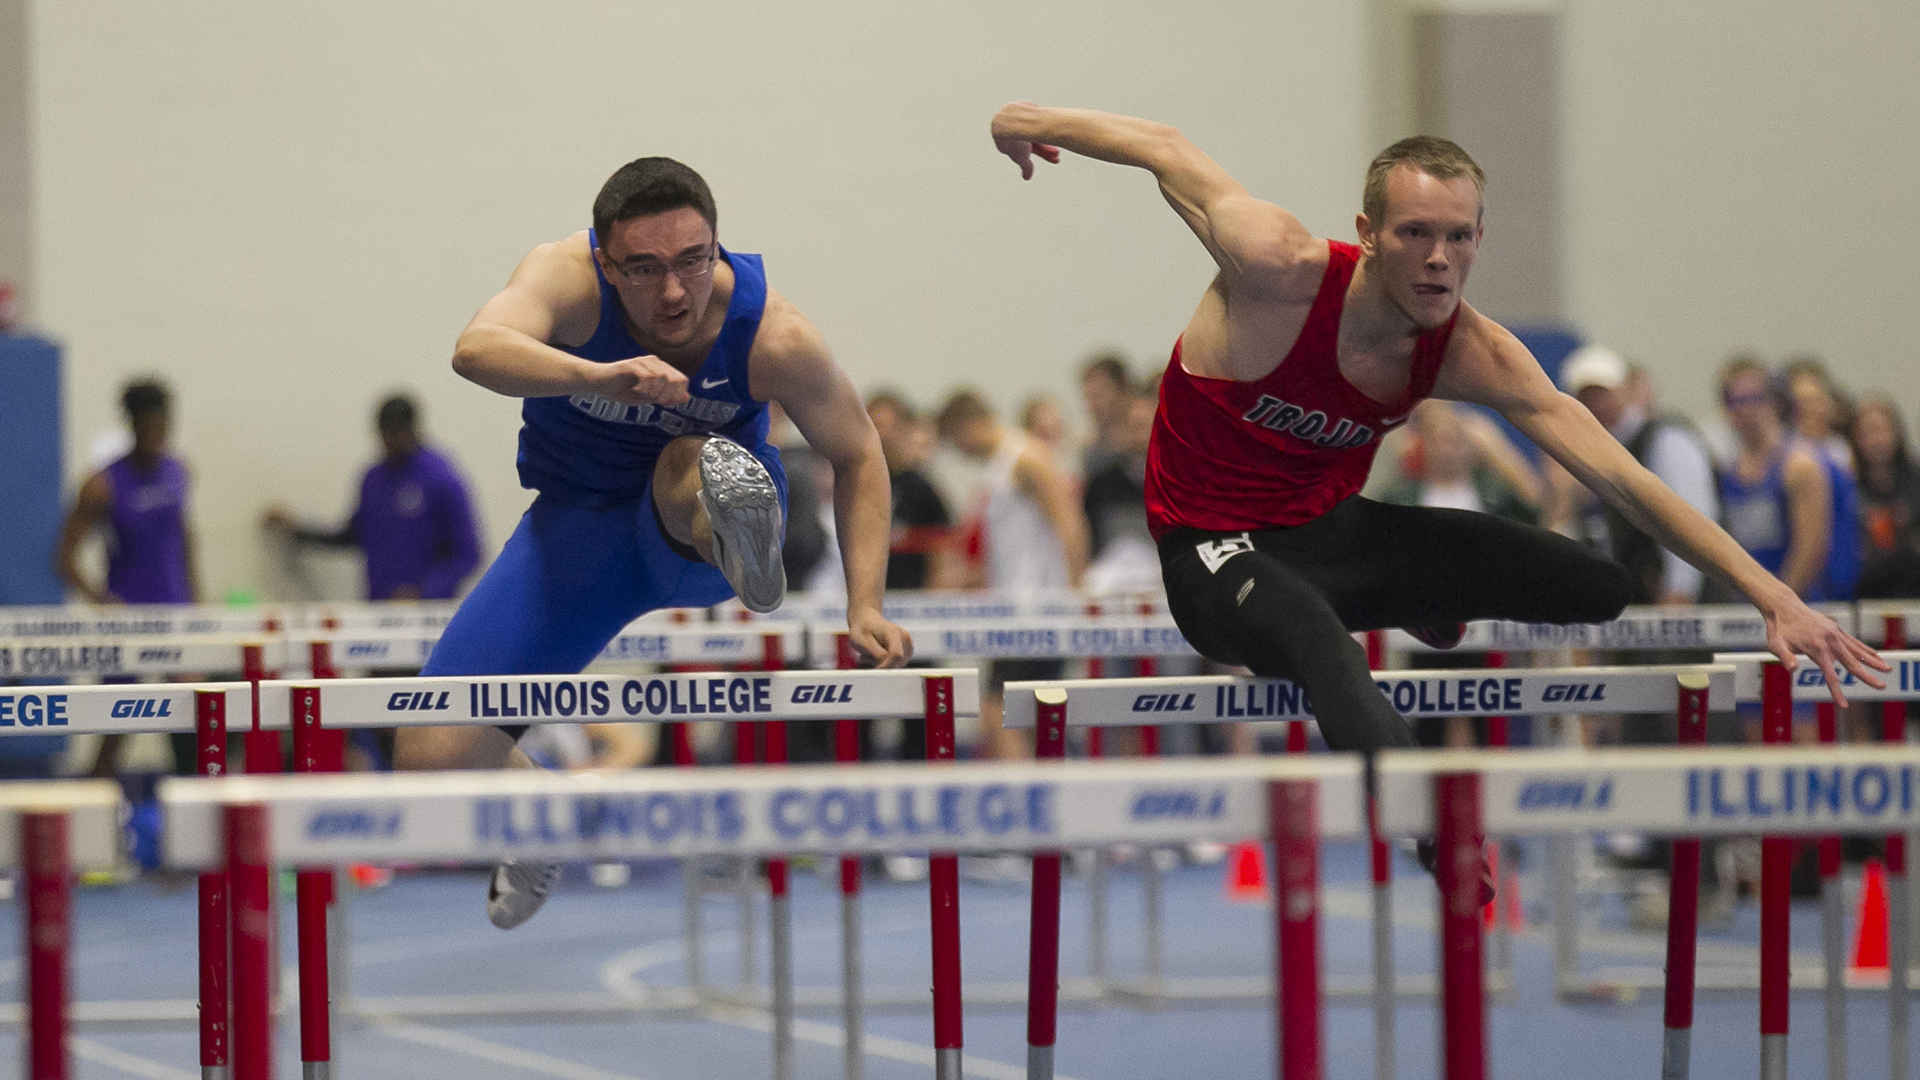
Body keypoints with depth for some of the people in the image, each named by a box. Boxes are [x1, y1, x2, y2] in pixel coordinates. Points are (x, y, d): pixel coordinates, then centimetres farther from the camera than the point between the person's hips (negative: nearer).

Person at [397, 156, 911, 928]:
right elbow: (477, 350, -48)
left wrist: (865, 607, -17)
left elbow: (857, 458, -6)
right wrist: (597, 377, -66)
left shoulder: (772, 335, -22)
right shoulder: (566, 277, -26)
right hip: (580, 527, 1)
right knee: (432, 761, -9)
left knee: (691, 465, -38)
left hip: (690, 533, -1)